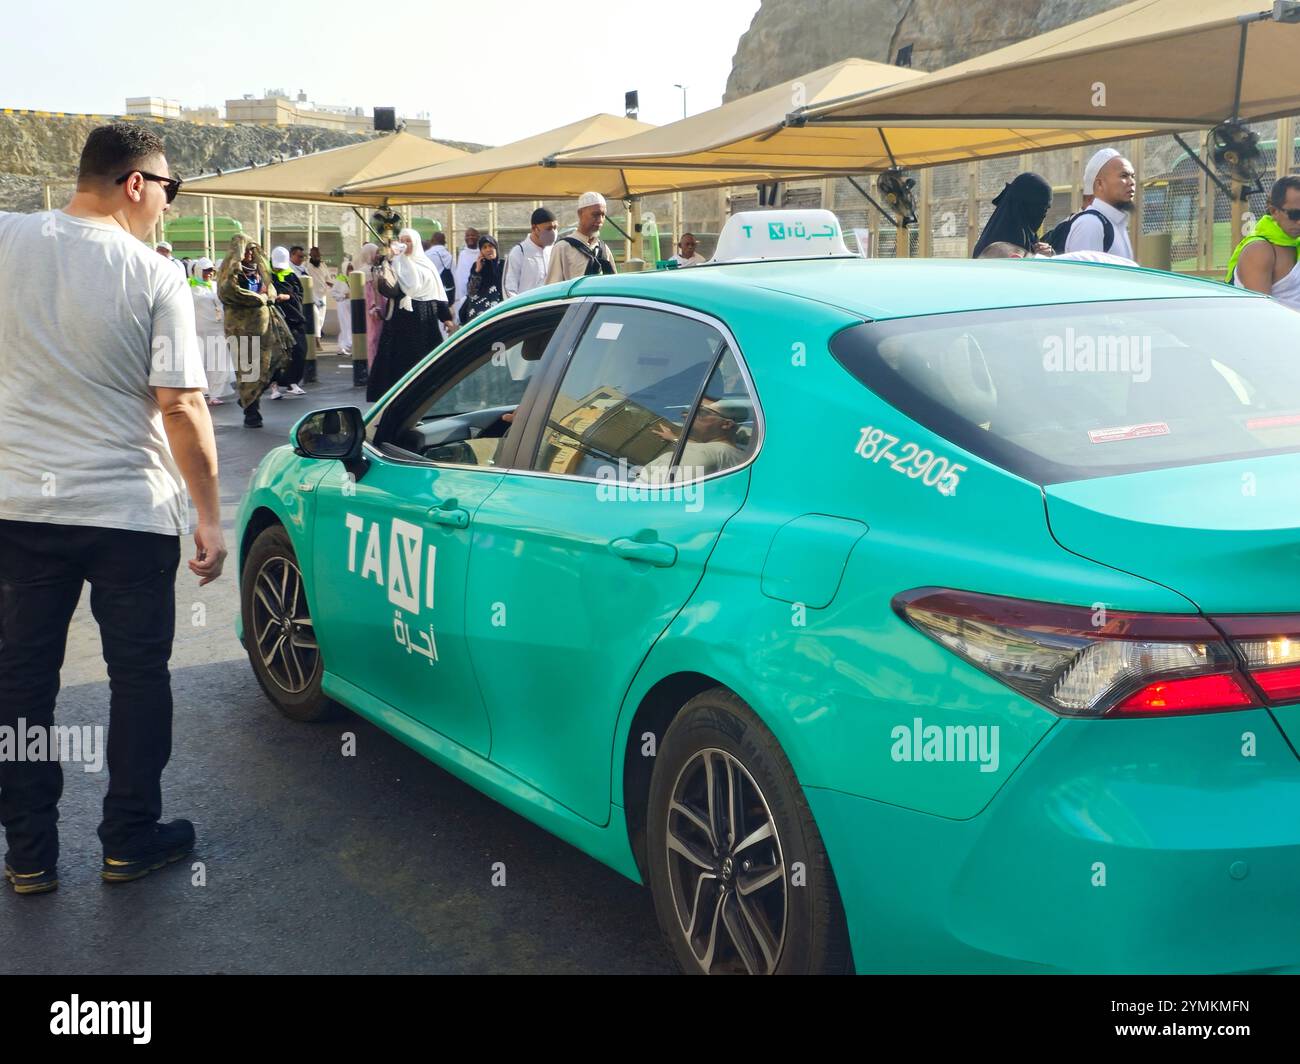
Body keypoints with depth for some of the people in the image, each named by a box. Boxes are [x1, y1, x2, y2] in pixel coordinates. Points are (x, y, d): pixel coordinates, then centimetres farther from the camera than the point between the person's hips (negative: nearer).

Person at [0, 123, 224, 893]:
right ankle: (130, 841, 21)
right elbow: (181, 407, -13)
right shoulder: (156, 277, -10)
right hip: (131, 512, -3)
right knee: (138, 675, 12)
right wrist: (210, 517, -7)